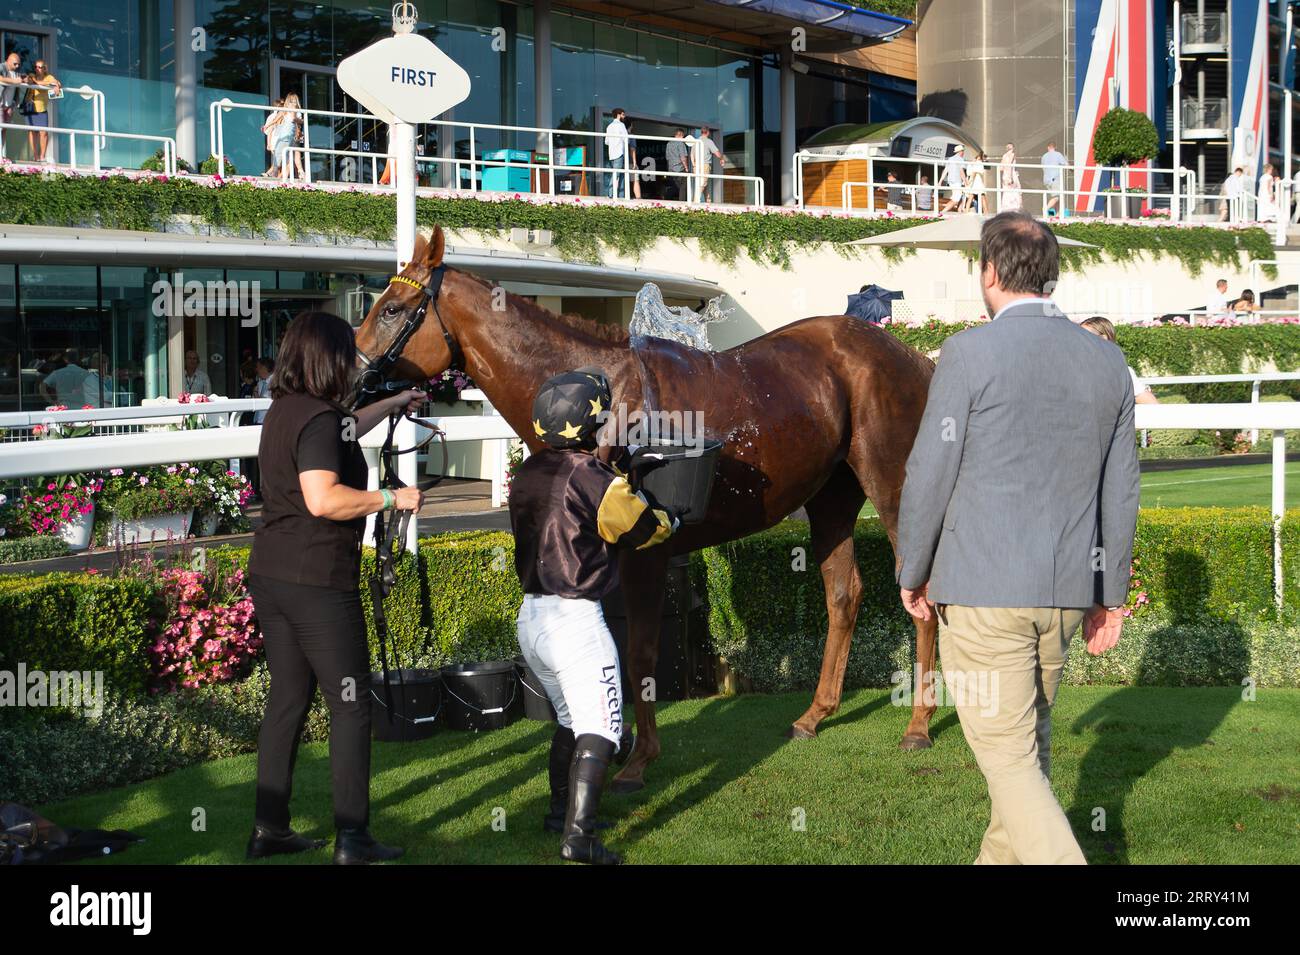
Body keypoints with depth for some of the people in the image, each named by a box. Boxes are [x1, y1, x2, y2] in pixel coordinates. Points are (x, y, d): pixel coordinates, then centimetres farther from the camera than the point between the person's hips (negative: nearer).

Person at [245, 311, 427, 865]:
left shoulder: (284, 412, 12)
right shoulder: (319, 418, -17)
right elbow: (323, 499, -30)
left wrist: (391, 405, 45)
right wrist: (391, 499, -18)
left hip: (270, 576, 9)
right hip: (318, 582, -9)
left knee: (287, 699, 15)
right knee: (350, 706, -1)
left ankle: (269, 828, 20)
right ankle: (352, 840, 1)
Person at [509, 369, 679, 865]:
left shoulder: (528, 473, 6)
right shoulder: (592, 478, -15)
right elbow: (643, 528, -1)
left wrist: (623, 467, 24)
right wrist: (670, 518, 19)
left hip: (530, 616, 8)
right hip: (575, 618, -8)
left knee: (570, 718, 24)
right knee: (597, 730, -5)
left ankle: (560, 811, 33)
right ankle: (577, 835, -14)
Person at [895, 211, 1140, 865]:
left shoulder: (971, 353, -12)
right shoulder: (1107, 361, 6)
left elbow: (930, 475, -10)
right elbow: (1121, 492, 10)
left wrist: (913, 573, 4)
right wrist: (1111, 594, 18)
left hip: (984, 589, -6)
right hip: (1066, 589, 6)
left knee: (1008, 756, -1)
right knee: (1031, 735, 22)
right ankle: (1003, 856, 36)